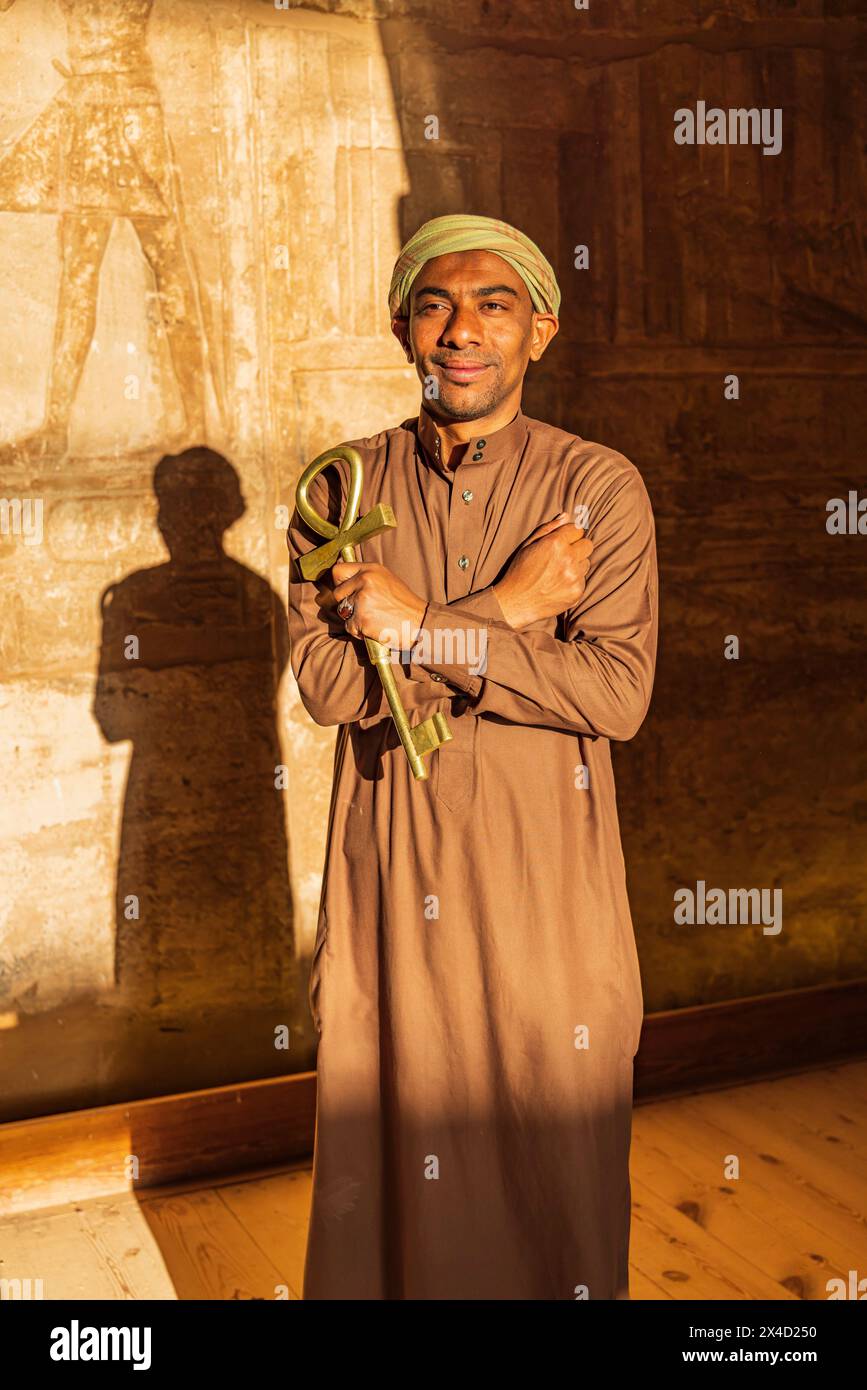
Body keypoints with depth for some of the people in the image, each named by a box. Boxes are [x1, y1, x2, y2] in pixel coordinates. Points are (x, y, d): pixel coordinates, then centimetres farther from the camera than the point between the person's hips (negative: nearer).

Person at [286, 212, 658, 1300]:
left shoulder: (601, 488, -3)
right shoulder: (342, 487, 3)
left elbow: (619, 691, -14)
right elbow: (322, 679, -9)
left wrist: (423, 629, -16)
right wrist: (505, 612, -15)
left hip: (545, 883, -1)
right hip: (390, 881, 2)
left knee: (554, 1162, 11)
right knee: (386, 1151, 13)